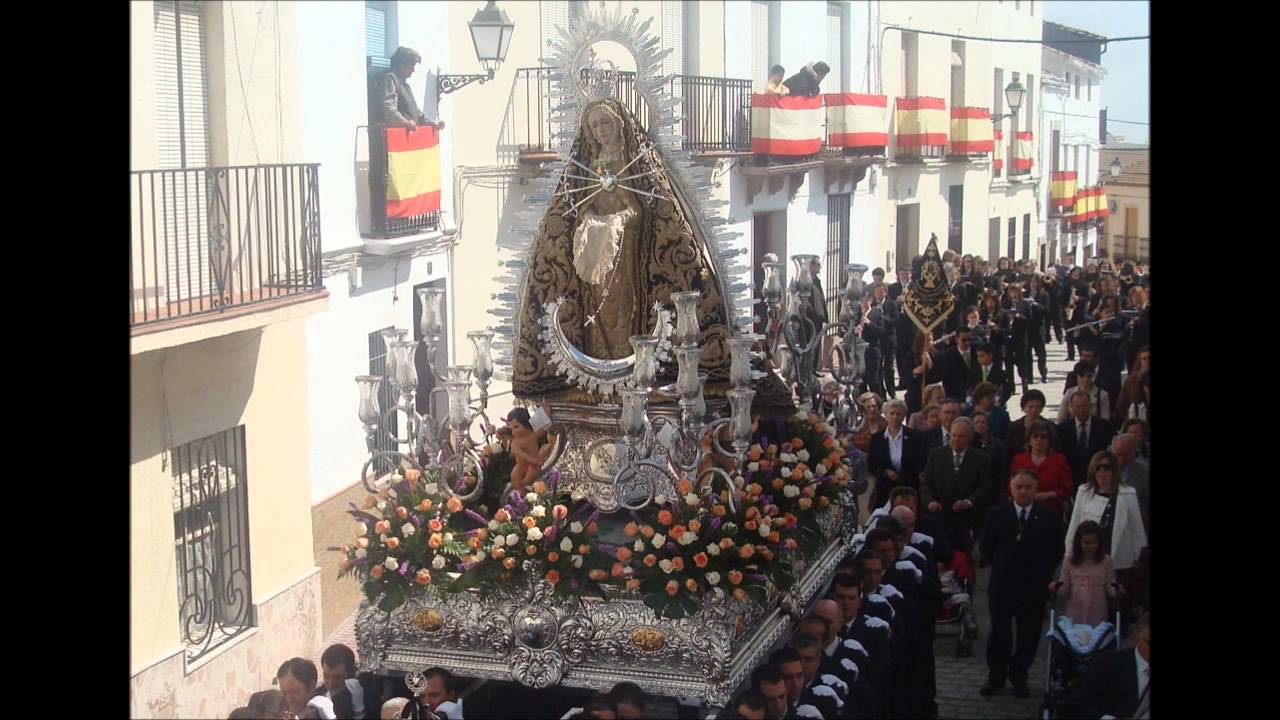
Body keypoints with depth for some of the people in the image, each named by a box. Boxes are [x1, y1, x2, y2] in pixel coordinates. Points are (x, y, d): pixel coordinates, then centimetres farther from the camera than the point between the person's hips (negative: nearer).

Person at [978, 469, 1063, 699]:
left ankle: (1019, 678, 23)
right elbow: (985, 547, 6)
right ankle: (996, 677, 20)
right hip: (1002, 585, 0)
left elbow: (1055, 552, 4)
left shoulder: (1049, 518, -2)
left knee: (1028, 636, 8)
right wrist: (1001, 566, 6)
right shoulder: (996, 514, -1)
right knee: (999, 634, 5)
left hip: (1033, 587, 0)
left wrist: (1041, 572, 3)